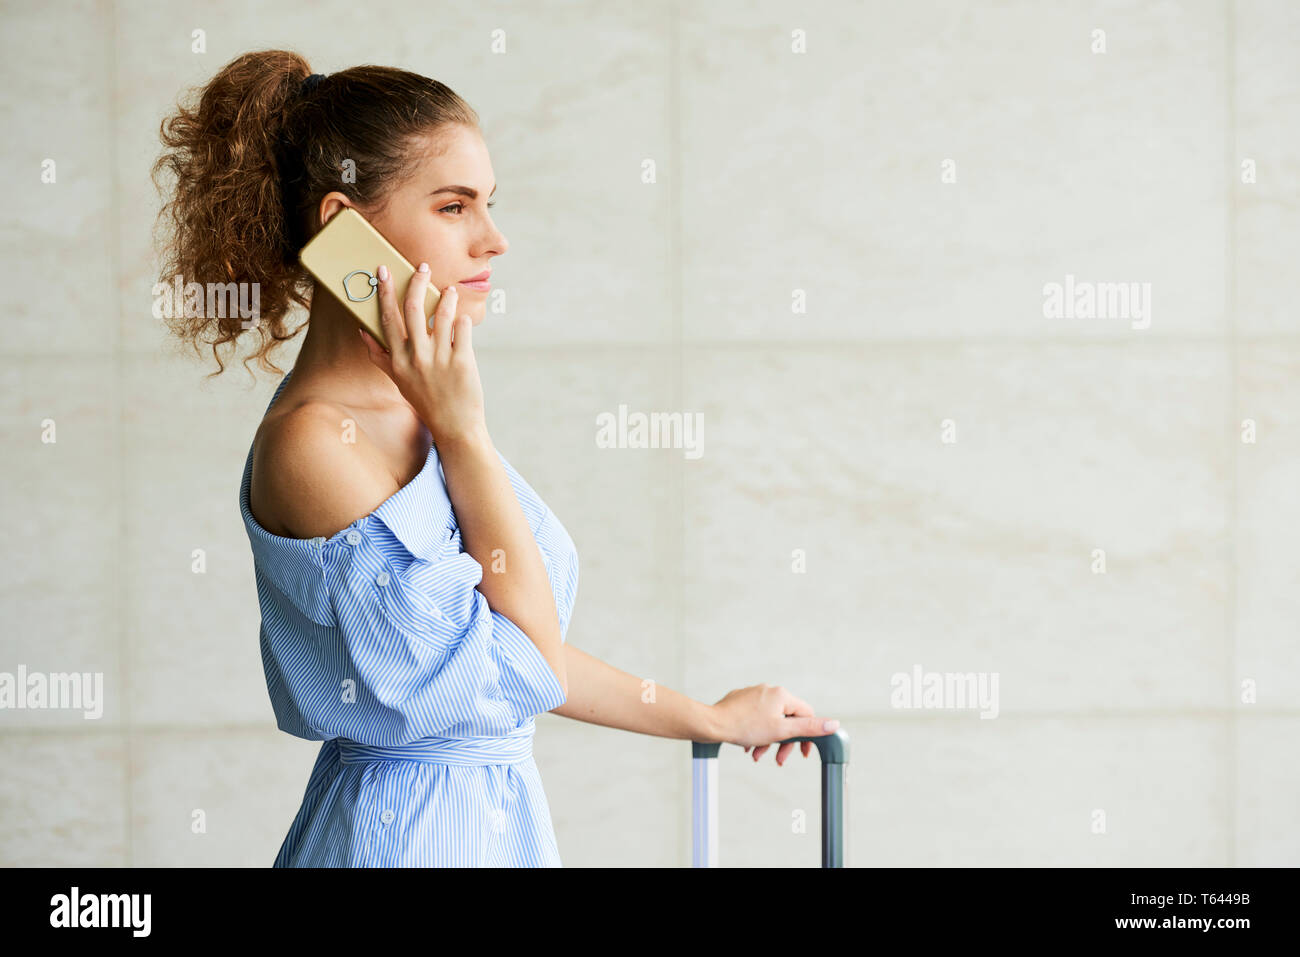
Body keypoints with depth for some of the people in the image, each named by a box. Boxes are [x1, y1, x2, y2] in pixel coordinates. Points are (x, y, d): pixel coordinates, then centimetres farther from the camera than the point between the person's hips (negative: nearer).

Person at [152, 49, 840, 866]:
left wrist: (712, 721, 19)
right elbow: (527, 668, -18)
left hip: (495, 814, 9)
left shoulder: (405, 407, 4)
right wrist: (460, 430, -17)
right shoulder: (313, 445, -22)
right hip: (413, 834, -9)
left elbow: (524, 651, 12)